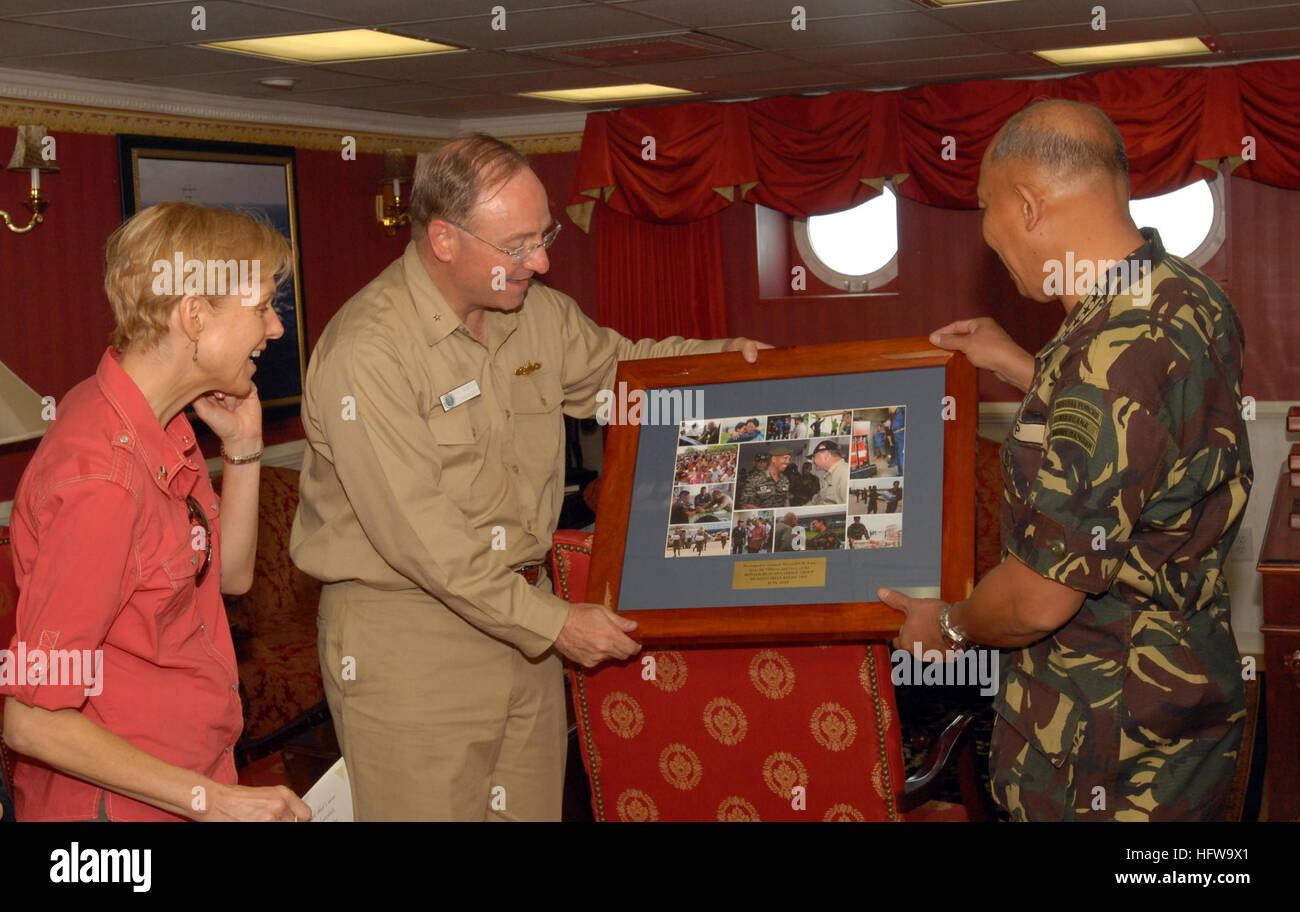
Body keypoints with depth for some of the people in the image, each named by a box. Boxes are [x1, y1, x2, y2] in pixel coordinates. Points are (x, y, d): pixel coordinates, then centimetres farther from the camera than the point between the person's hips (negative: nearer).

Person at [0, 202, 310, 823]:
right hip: (118, 804, -8)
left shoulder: (161, 425, 0)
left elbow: (230, 575, 13)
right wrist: (214, 802, -21)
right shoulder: (102, 479, -27)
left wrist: (242, 447, -2)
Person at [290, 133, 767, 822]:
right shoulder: (368, 351, -20)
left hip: (523, 620, 7)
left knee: (533, 807, 11)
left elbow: (615, 366, 27)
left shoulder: (537, 312, 5)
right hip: (403, 631, -7)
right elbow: (418, 535, -23)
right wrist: (554, 622, -21)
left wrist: (719, 354, 9)